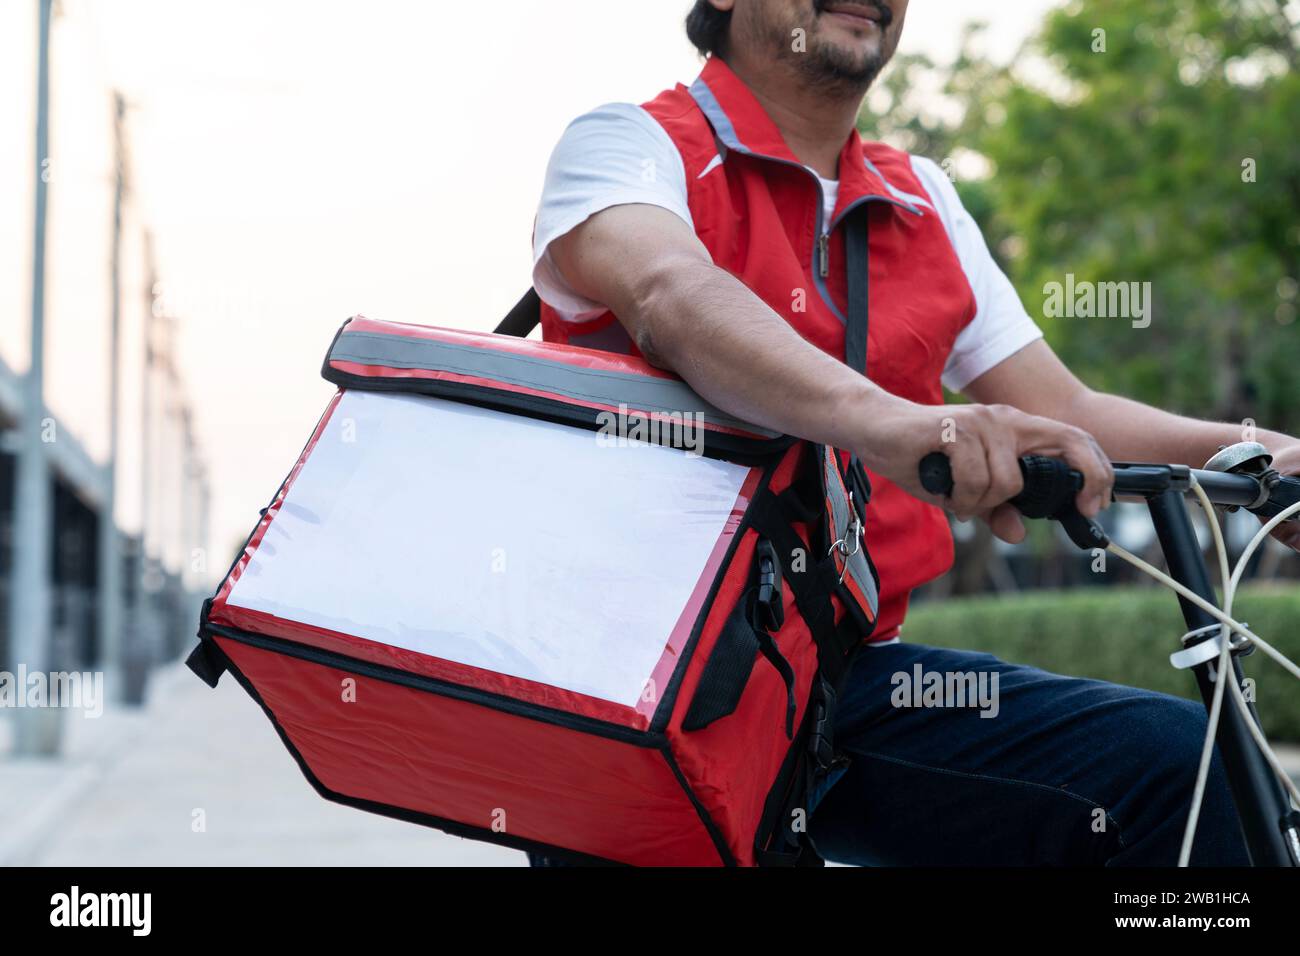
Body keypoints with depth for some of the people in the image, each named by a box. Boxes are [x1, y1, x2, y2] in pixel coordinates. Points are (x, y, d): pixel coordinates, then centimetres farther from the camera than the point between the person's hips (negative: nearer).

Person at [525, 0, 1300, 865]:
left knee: (1166, 758, -17)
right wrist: (883, 420, -42)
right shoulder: (627, 144, -1)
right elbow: (672, 296, -24)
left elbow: (1062, 416, 13)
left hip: (849, 684, 5)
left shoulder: (924, 200, 18)